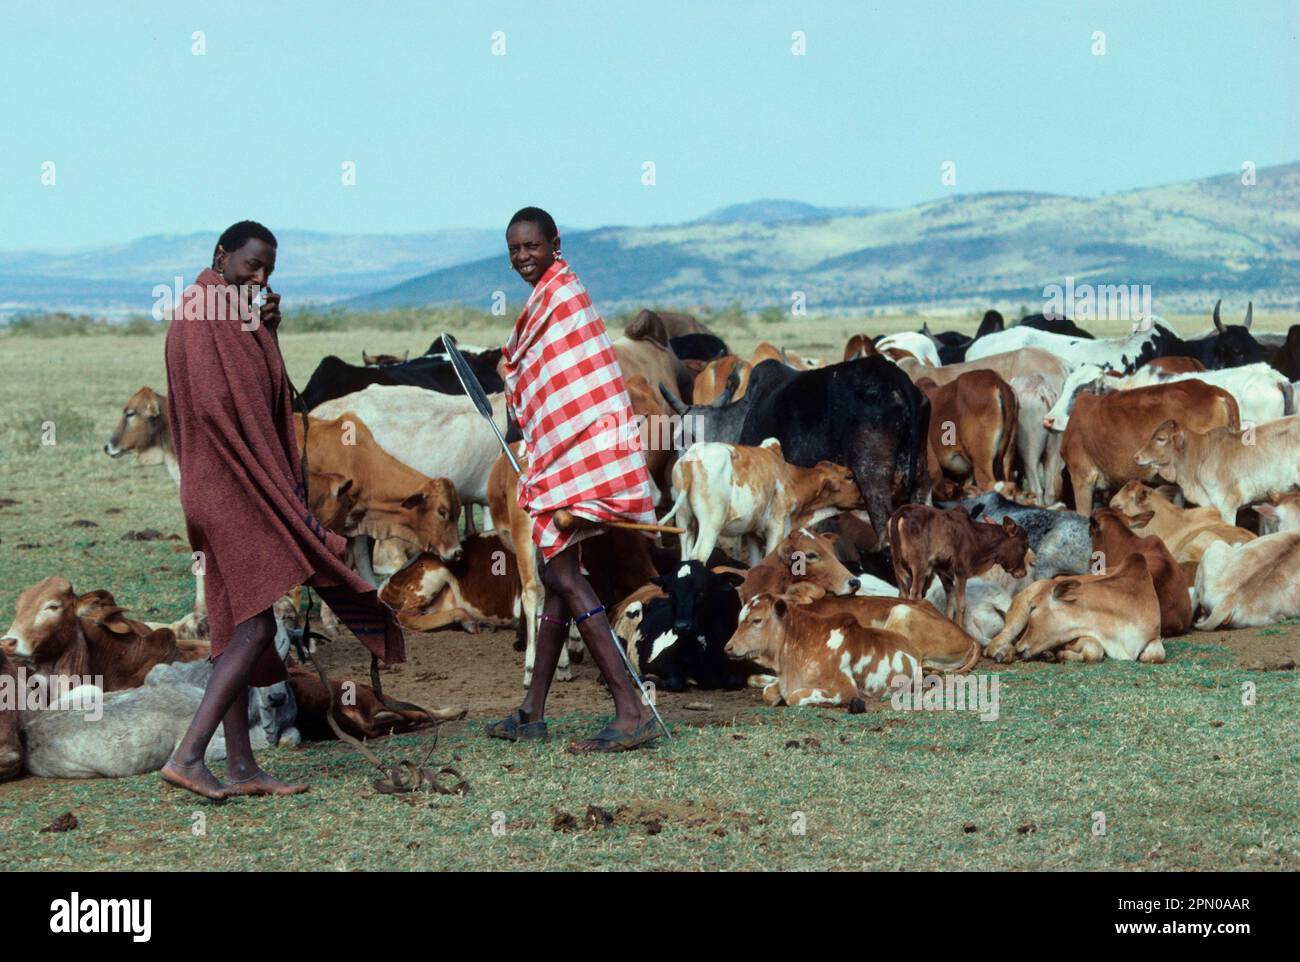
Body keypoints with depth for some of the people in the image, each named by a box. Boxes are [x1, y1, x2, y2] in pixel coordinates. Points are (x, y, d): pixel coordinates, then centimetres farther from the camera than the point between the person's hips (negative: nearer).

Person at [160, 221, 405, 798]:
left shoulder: (237, 318, 17)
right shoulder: (201, 315, -13)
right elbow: (213, 406, -21)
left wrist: (267, 333, 3)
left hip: (243, 490, 10)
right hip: (232, 487, -10)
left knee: (242, 626, 9)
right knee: (258, 624, -15)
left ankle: (241, 768, 10)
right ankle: (187, 756, -20)